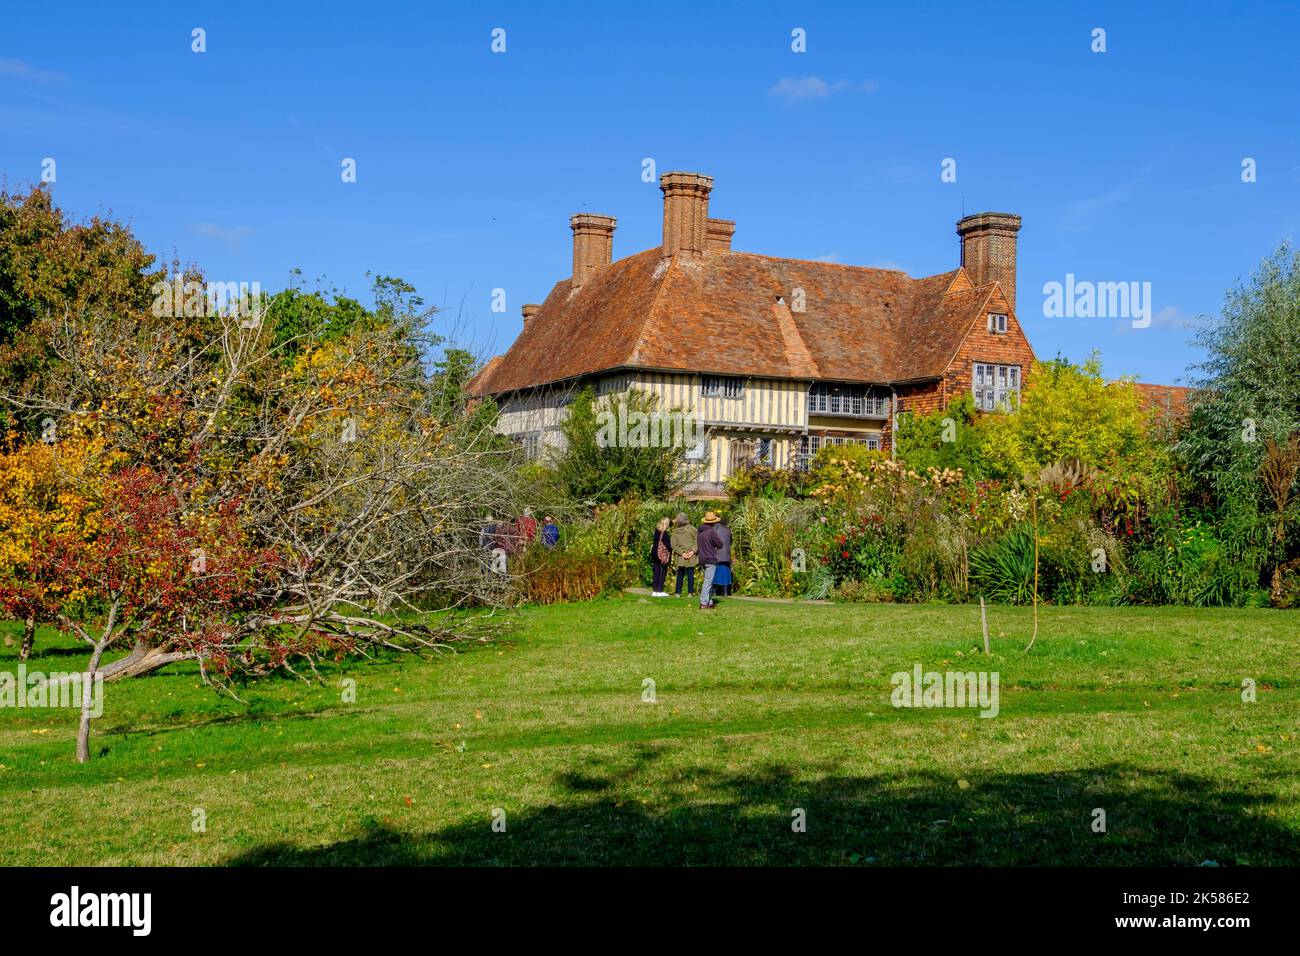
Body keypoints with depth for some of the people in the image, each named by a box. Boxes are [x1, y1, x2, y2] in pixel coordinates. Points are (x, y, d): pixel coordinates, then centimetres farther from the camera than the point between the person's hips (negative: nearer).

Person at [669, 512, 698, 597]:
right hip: (691, 556, -1)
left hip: (680, 558, 1)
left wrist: (681, 552, -8)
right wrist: (693, 550, -10)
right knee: (690, 574, 6)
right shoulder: (691, 528, -7)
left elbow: (673, 545, -6)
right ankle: (690, 592, 7)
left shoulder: (675, 531, -2)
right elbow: (697, 540, -10)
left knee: (680, 574, 11)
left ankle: (678, 593, 10)